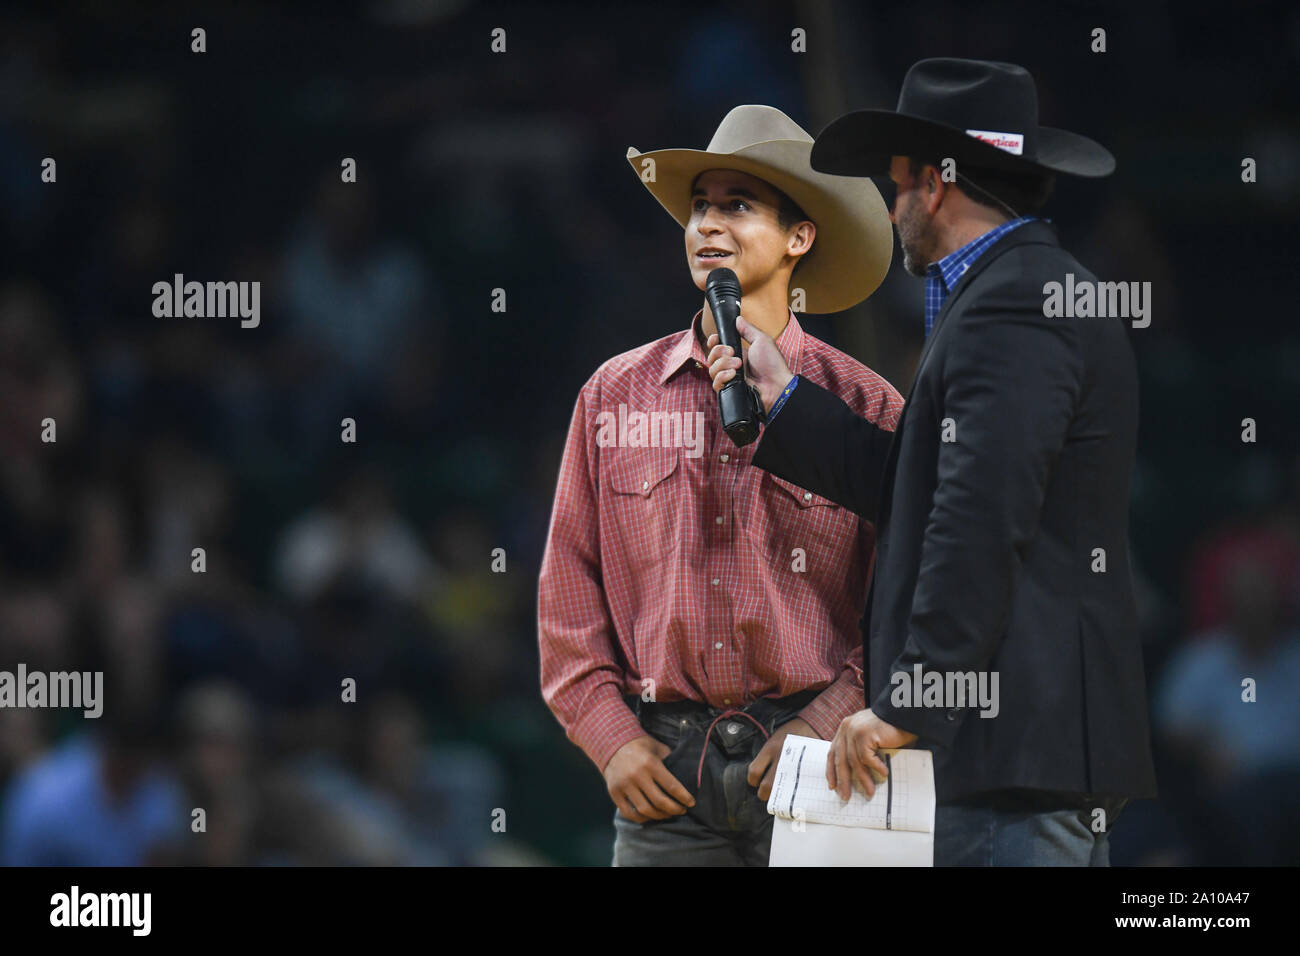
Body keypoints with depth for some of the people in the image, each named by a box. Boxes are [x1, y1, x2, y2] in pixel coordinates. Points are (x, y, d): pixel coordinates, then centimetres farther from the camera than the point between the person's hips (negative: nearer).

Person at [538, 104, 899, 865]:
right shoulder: (615, 396, 11)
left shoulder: (864, 405, 4)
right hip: (663, 767, 2)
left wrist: (826, 722, -8)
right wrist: (610, 737, 1)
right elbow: (568, 592, 12)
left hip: (805, 769, -2)